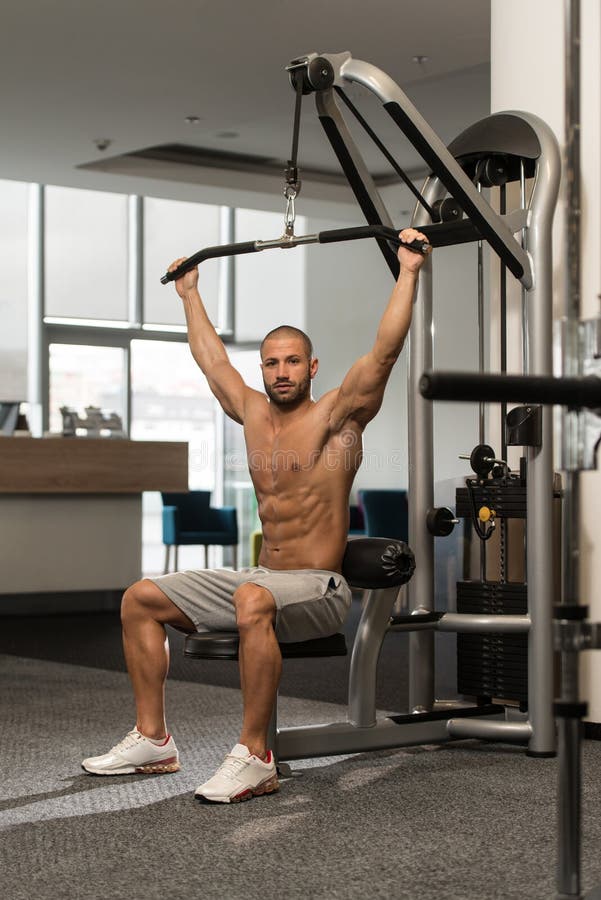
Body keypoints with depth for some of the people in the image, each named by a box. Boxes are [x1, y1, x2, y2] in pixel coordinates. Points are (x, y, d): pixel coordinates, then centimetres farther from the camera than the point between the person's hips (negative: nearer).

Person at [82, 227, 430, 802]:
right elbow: (212, 358, 26)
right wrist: (189, 294, 34)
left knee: (254, 601, -41)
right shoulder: (253, 413, 12)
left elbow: (385, 350, -16)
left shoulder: (335, 415, -6)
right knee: (140, 599, 0)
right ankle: (152, 740, 2)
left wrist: (408, 270, -18)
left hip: (319, 588, -7)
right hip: (261, 578, 7)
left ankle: (254, 757, -35)